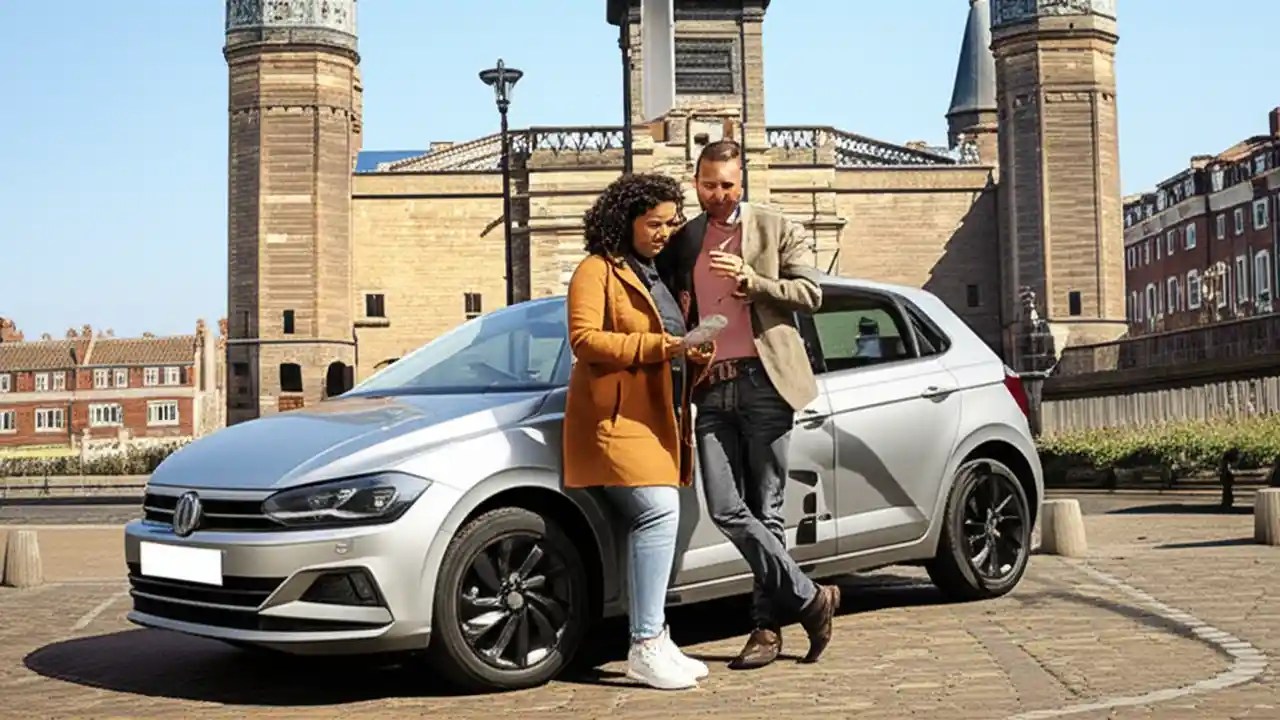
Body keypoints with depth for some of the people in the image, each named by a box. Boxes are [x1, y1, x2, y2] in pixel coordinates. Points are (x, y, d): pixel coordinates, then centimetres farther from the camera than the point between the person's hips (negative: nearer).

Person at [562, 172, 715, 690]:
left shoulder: (660, 276, 23)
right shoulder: (597, 270, -1)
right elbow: (584, 338, -13)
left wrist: (694, 357, 5)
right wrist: (655, 347, -20)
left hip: (658, 419, 8)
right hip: (616, 417, -8)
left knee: (653, 521, 6)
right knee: (659, 511, -21)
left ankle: (655, 642, 11)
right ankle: (645, 648, -18)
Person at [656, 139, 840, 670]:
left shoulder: (775, 229, 8)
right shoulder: (682, 240, 17)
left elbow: (810, 292, 0)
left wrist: (751, 280, -13)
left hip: (764, 382, -3)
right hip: (712, 389, 3)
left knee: (765, 510, 0)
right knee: (726, 510, -6)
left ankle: (768, 625, 11)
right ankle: (809, 599, 5)